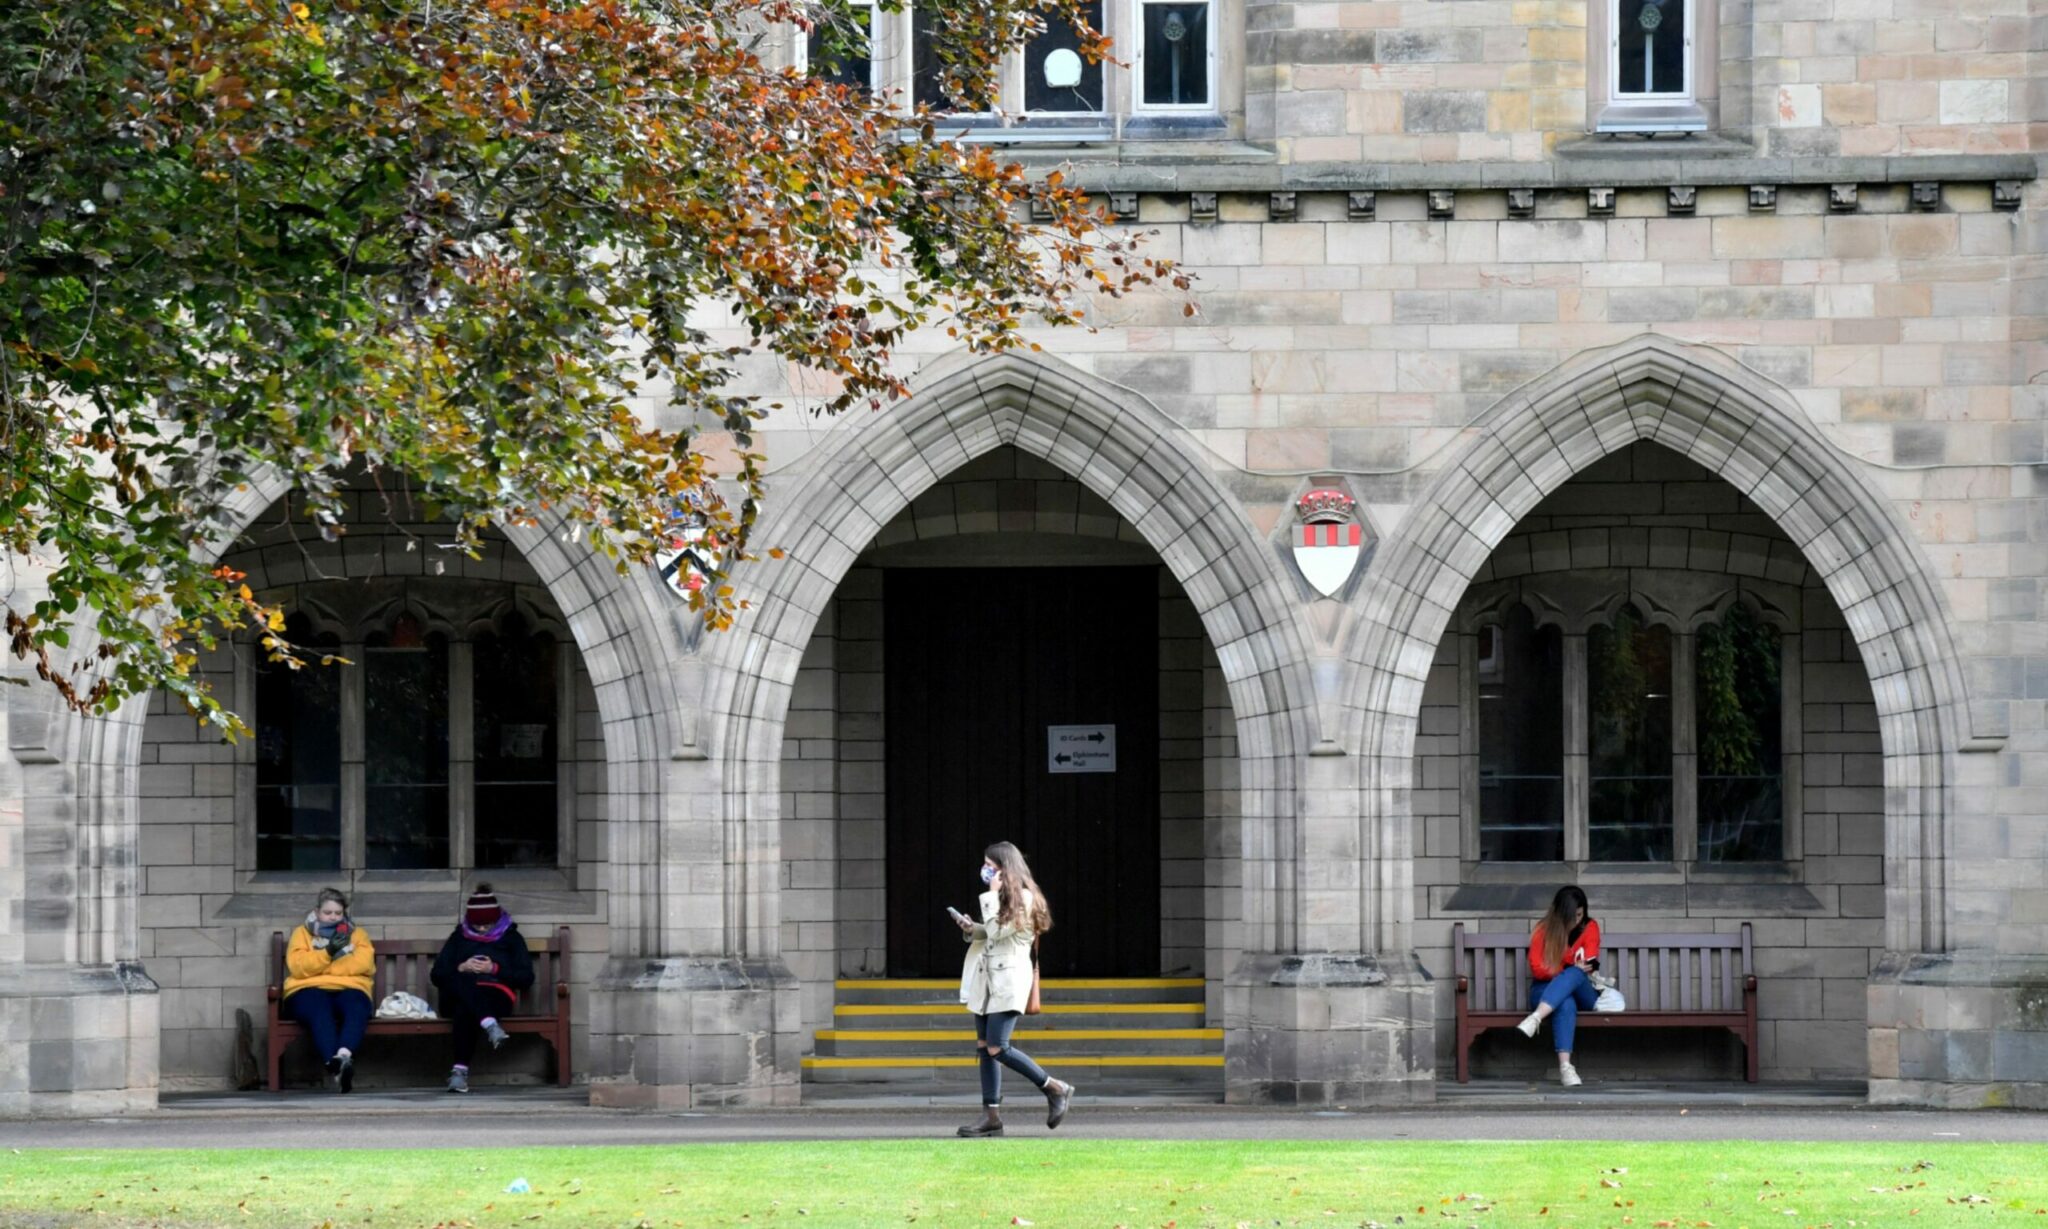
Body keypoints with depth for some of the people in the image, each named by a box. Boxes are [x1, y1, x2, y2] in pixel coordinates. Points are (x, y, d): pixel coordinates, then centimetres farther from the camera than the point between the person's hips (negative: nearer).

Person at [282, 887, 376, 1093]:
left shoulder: (357, 934, 22)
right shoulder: (302, 933, 19)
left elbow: (364, 964, 0)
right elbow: (298, 967, -1)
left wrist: (321, 968, -3)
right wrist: (328, 952, -13)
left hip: (348, 989, 1)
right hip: (309, 990, -1)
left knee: (357, 1010, -37)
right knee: (321, 1012, -38)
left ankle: (344, 1056, -64)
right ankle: (335, 1066, -61)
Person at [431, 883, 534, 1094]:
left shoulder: (511, 938, 19)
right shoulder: (459, 937, 24)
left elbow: (526, 978, 8)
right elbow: (437, 975, 15)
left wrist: (494, 969, -4)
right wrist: (461, 968, -4)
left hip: (497, 995, -2)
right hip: (459, 995, 2)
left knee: (464, 1009, -39)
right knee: (459, 982, -39)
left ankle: (461, 1070, -47)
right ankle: (489, 1024, -60)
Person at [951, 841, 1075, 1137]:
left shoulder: (1023, 898, -11)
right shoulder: (1002, 897, 16)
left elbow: (998, 931, -17)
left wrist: (992, 895, -13)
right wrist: (972, 929, 4)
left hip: (1009, 979, -9)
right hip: (987, 977, 9)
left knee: (997, 1049, -15)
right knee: (983, 1047, 5)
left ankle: (1056, 1089, -3)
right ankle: (992, 1115, 6)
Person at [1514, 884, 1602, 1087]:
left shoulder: (1590, 928, 4)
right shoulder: (1543, 931, 0)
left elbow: (1588, 963, -5)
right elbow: (1537, 969, -8)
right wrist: (1571, 969, -19)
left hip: (1583, 994, 1)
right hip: (1545, 991, -1)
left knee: (1574, 975, -37)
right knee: (1566, 1003, -40)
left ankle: (1535, 1019, -54)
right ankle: (1565, 1067, -55)